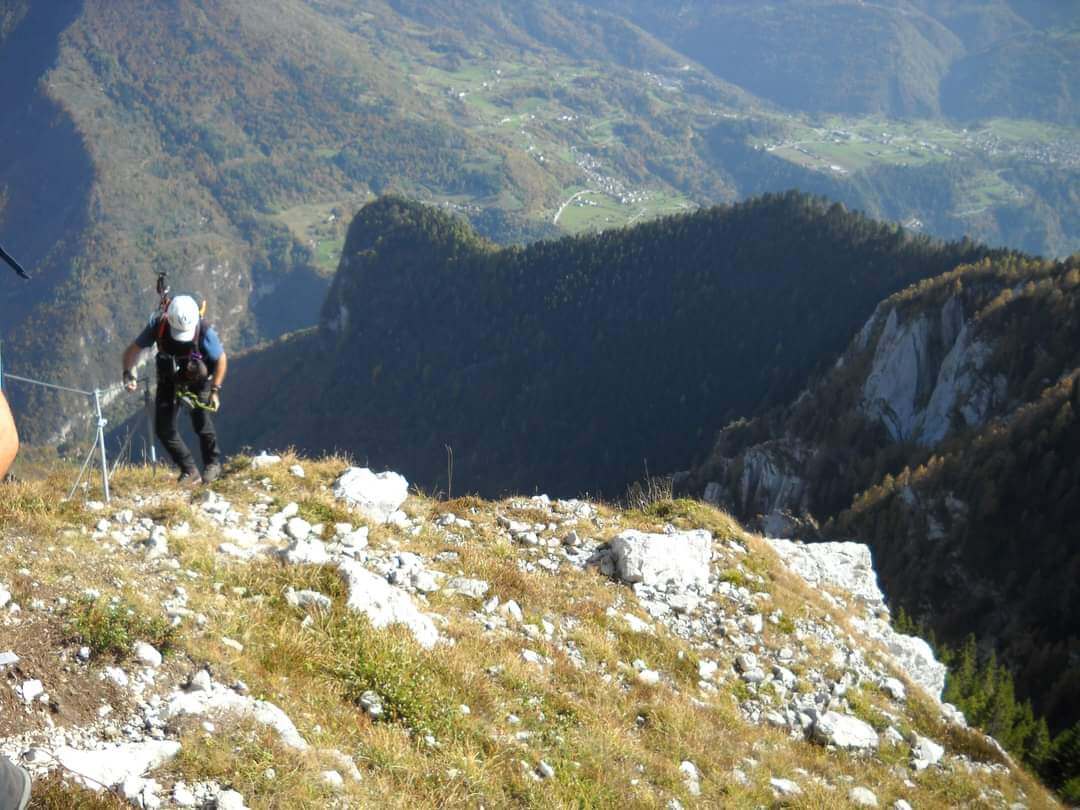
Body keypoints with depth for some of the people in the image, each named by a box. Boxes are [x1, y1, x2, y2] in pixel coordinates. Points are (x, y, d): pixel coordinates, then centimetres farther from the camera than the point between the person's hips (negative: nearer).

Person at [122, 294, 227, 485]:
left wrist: (215, 390, -16)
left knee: (201, 421, -16)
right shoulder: (158, 325, -27)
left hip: (198, 380, -3)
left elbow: (221, 359, -15)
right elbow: (133, 349, -15)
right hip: (169, 380, 3)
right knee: (163, 428, -5)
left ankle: (213, 463, 10)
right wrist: (129, 373, -31)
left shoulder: (204, 332, -32)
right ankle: (190, 471, 8)